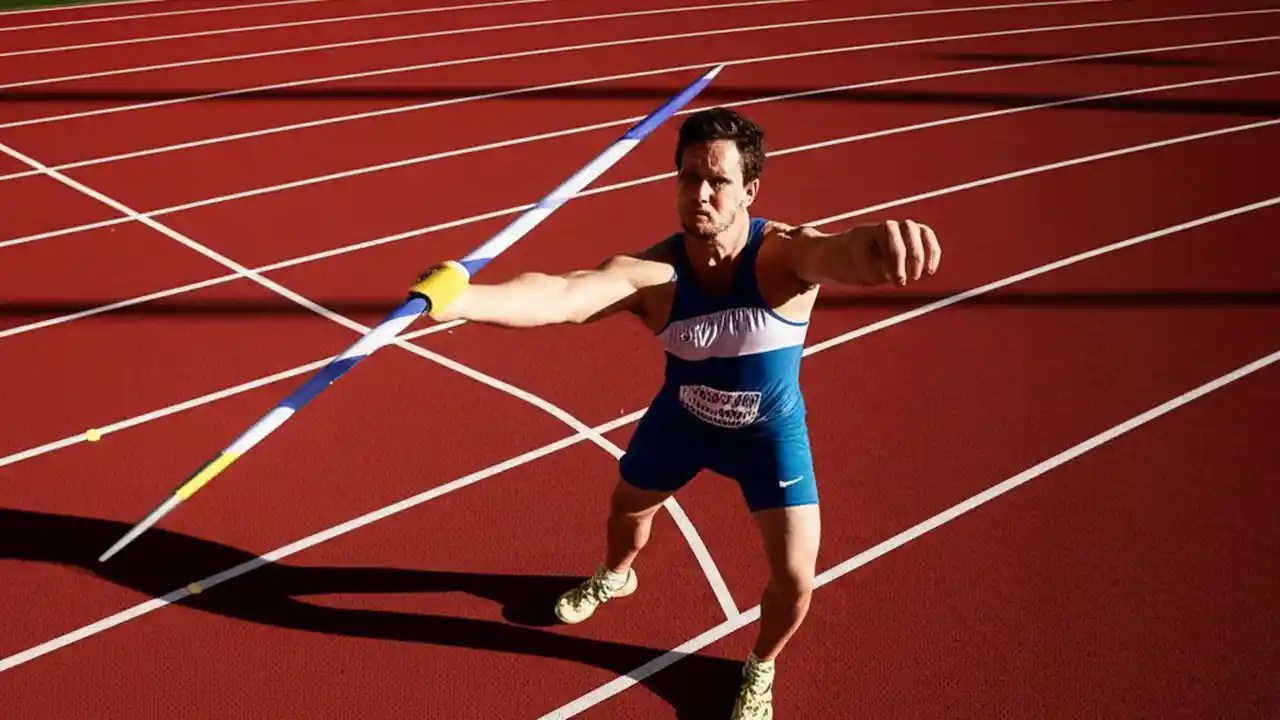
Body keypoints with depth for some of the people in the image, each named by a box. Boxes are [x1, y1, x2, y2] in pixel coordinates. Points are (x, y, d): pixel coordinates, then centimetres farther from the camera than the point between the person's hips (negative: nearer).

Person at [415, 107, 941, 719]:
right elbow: (561, 296, -52)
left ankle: (760, 668, 34)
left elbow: (842, 252, -60)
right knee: (626, 509, 25)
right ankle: (614, 577, 64)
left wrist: (881, 241, -86)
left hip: (770, 430, -2)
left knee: (795, 581, -3)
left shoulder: (785, 254, -36)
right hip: (682, 418, 2)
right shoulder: (650, 273, -33)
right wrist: (459, 300, -72)